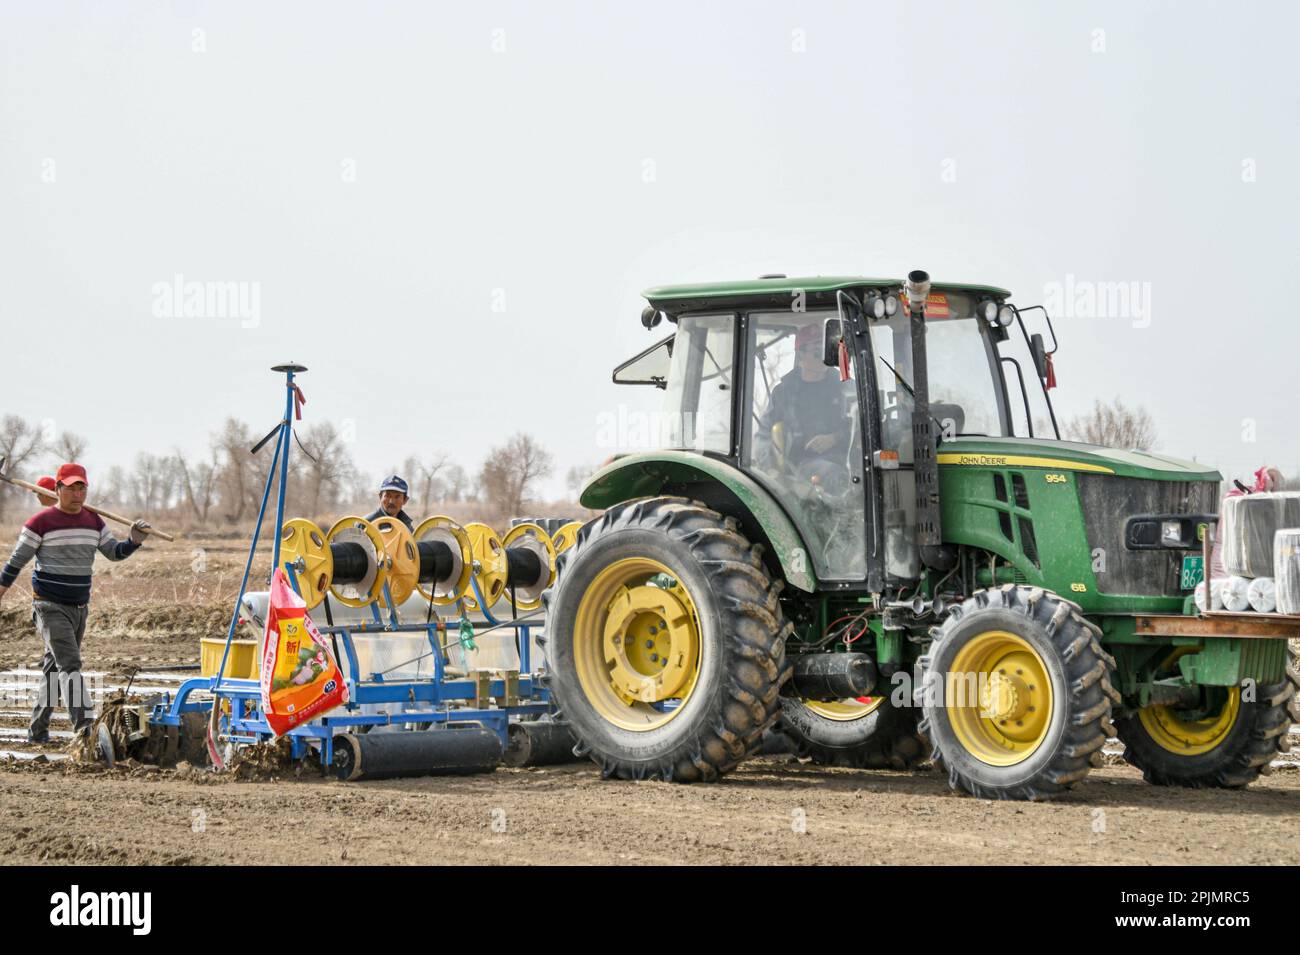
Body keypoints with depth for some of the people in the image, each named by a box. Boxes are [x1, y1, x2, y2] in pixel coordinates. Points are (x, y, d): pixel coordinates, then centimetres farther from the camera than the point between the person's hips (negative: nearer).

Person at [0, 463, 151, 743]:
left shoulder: (93, 521, 10)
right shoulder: (41, 522, -8)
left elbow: (114, 552, 12)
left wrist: (134, 542, -8)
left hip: (79, 608, 7)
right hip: (50, 607, -7)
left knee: (54, 669, 13)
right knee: (69, 665, -18)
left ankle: (37, 730, 22)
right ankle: (84, 725, -28)